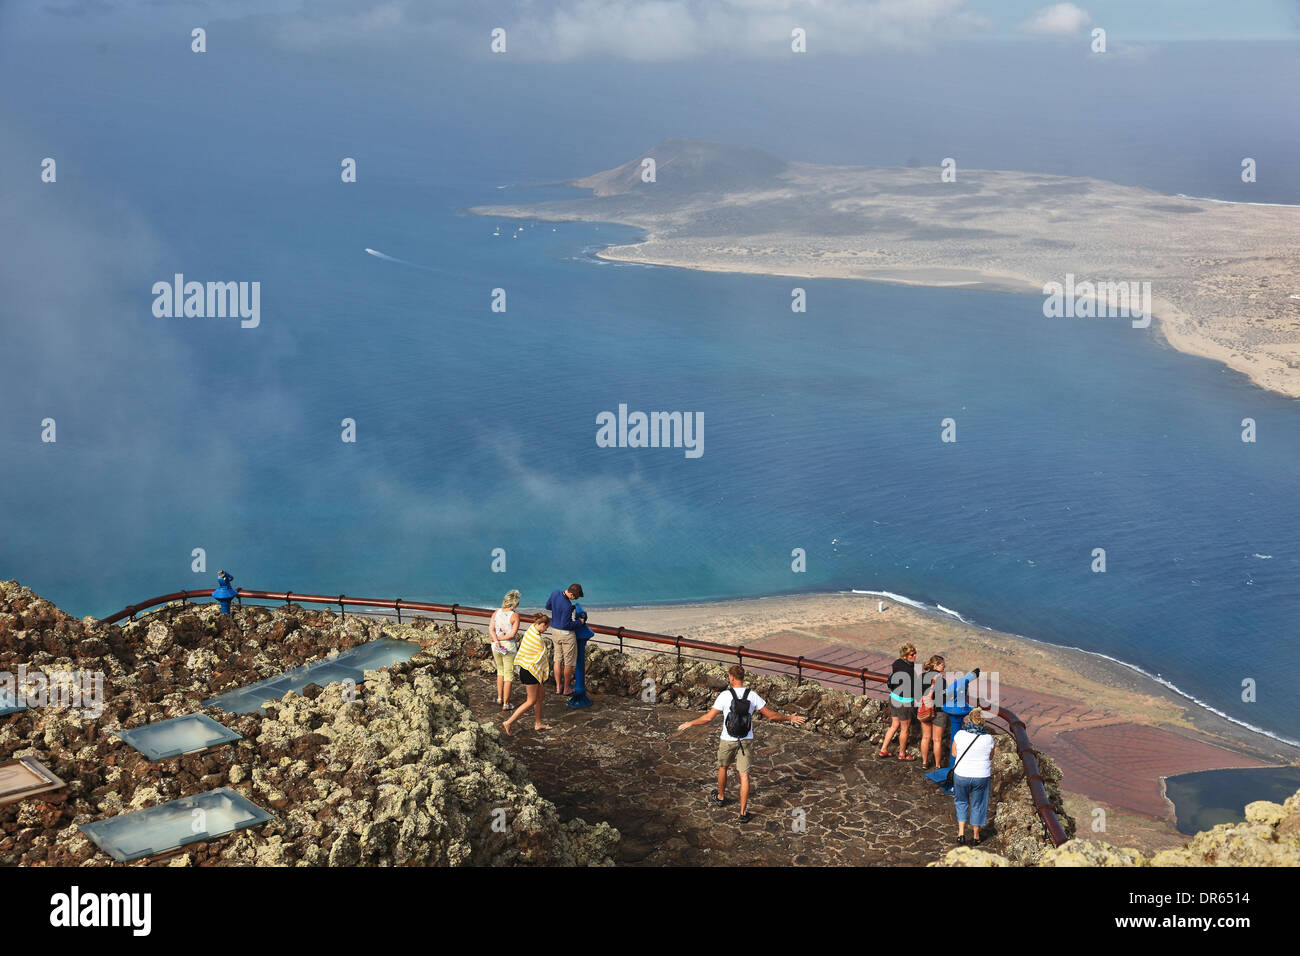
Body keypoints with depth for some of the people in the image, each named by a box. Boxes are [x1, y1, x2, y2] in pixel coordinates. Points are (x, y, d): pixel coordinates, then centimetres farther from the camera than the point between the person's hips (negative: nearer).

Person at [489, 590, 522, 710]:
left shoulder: (496, 613, 0)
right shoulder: (515, 616, -13)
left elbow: (491, 628, -10)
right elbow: (512, 634, -18)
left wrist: (496, 640, -18)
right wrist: (499, 638, -8)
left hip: (496, 647, 5)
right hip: (509, 648, -5)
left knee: (500, 671, 26)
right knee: (508, 676, 6)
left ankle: (499, 698, 31)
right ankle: (505, 703, 10)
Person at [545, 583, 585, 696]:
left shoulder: (555, 593, -7)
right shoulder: (567, 606, -30)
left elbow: (547, 606, 11)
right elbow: (565, 625, -24)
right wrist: (579, 621, -13)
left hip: (556, 631, 8)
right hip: (567, 634, -8)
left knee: (558, 660, 17)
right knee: (569, 663, 7)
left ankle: (558, 687, 24)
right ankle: (566, 688, 17)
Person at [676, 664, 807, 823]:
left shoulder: (725, 695, -14)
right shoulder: (752, 696, -6)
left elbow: (708, 717, -12)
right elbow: (771, 715, -2)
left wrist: (689, 724, 1)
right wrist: (790, 718, 13)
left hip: (728, 741, -1)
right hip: (746, 741, 1)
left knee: (722, 767, 25)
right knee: (744, 775, 3)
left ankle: (721, 797, 44)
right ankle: (743, 812, 0)